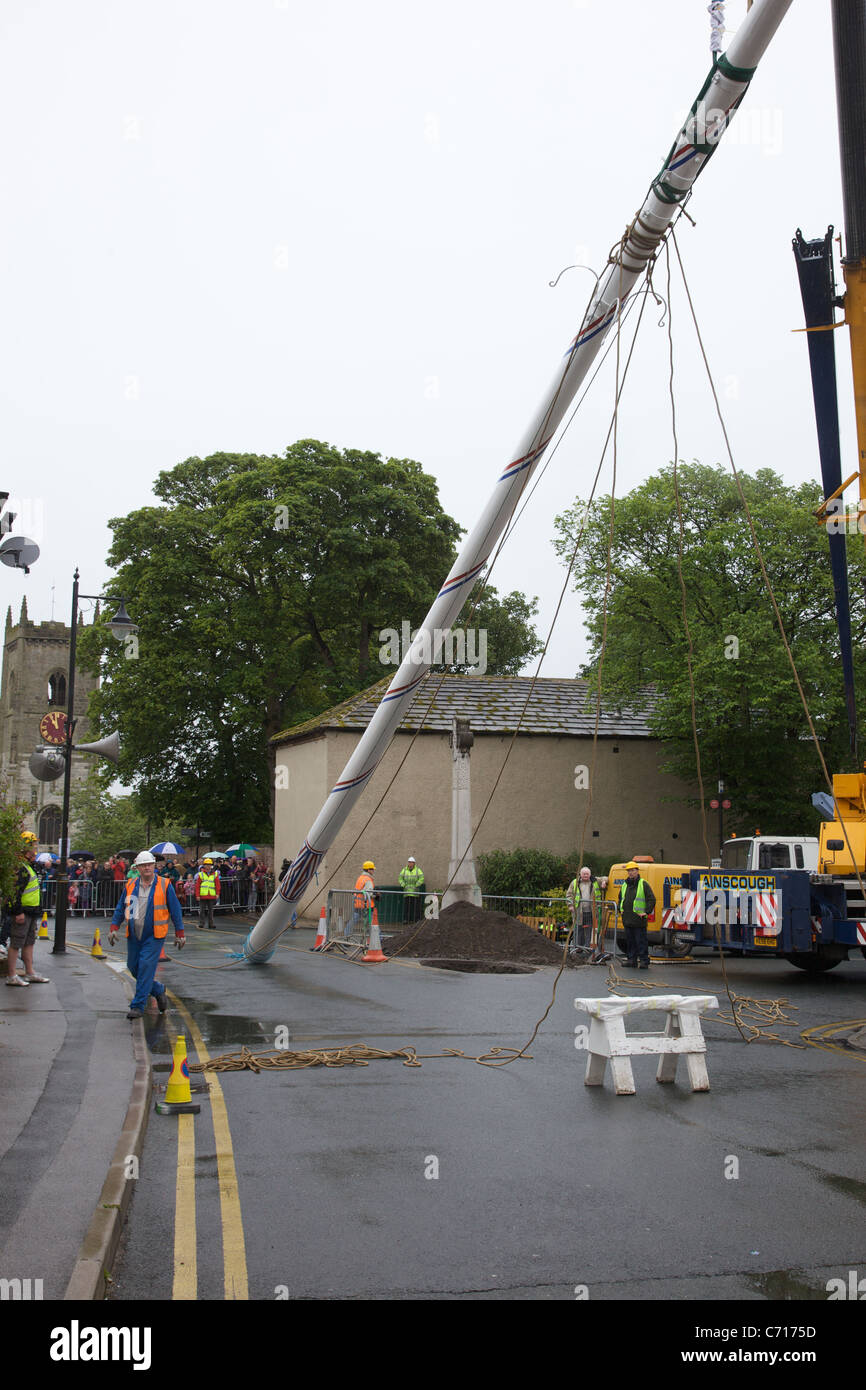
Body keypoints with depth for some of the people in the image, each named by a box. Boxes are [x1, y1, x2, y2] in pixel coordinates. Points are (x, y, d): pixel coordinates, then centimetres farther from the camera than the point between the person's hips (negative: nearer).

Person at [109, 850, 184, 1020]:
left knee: (146, 967, -11)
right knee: (133, 966, 9)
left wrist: (179, 933, 1)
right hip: (133, 935, 5)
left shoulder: (164, 885, -4)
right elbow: (120, 908, 13)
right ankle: (158, 990, 30)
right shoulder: (131, 885, 5)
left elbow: (175, 909, 1)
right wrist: (114, 928, 4)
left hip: (154, 935, -5)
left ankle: (138, 1006, -4)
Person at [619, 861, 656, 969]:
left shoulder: (643, 884, -4)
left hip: (639, 920, -6)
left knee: (641, 941, -5)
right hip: (627, 920, 6)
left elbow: (652, 899, -7)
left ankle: (644, 961, -1)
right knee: (630, 941, 11)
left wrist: (647, 912, -11)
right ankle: (632, 960, 17)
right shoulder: (625, 885, 16)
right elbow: (620, 899, 31)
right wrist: (621, 910, 18)